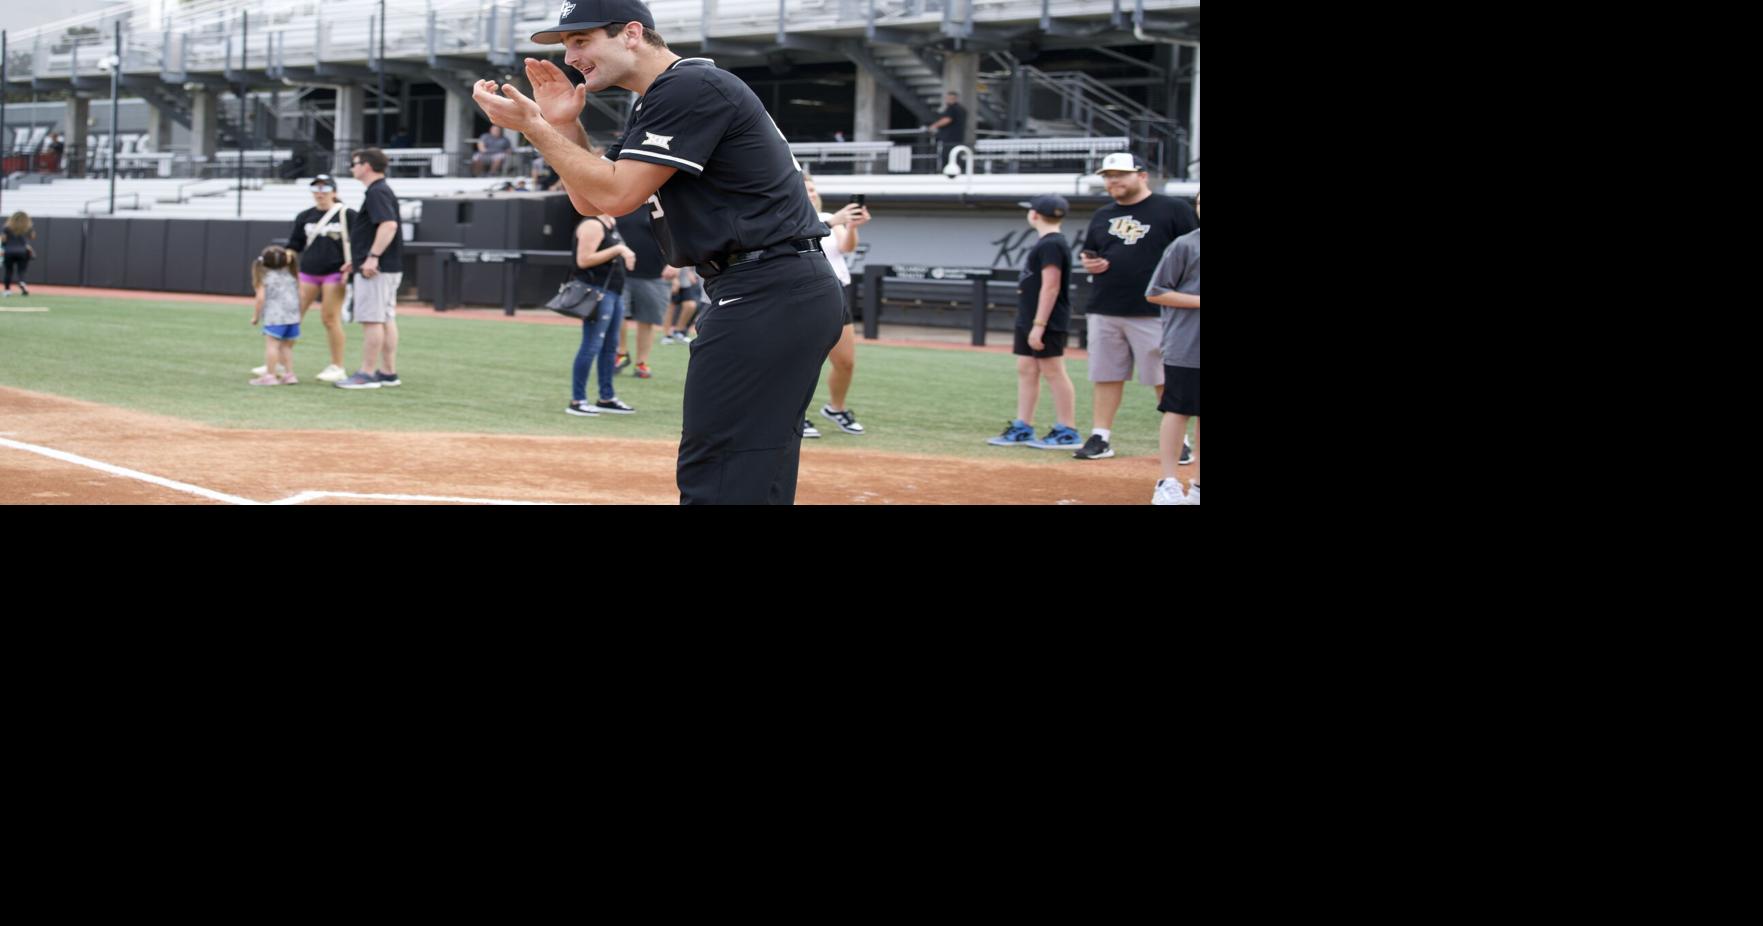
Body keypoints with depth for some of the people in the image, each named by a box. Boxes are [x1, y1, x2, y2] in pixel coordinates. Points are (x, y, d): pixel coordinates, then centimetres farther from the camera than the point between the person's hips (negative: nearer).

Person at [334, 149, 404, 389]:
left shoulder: (377, 192, -13)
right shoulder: (381, 190, 19)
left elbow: (389, 225, -26)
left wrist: (372, 257, -29)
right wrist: (356, 261, 26)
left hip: (376, 270, -11)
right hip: (387, 269, 11)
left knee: (372, 320, -9)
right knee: (386, 320, 11)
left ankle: (367, 374, -9)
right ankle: (388, 373, 14)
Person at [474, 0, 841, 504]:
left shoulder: (692, 88, -12)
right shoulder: (655, 106, 20)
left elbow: (616, 195, -16)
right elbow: (592, 200, 23)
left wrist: (532, 126, -10)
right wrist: (565, 126, 9)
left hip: (768, 299, -11)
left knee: (718, 483, -13)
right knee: (755, 480, 14)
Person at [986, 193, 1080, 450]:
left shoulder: (1051, 245, -15)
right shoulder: (1044, 243, 16)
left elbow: (1050, 287, -21)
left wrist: (1039, 325, -23)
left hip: (1047, 323, -10)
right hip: (1028, 322, 10)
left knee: (1053, 372, -7)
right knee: (1026, 370, 10)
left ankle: (1067, 433, -4)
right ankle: (1022, 429, 14)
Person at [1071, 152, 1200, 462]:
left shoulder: (1174, 210, -2)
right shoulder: (1102, 216, 16)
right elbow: (1087, 252, 27)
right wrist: (1088, 263, 2)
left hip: (1153, 313, -5)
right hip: (1104, 313, 5)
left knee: (1165, 380, -2)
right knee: (1106, 377, 7)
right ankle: (1100, 438, 13)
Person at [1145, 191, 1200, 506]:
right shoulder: (1184, 246, -5)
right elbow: (1155, 293, -6)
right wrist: (1198, 301, -14)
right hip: (1184, 348, -5)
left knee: (1201, 416, 9)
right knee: (1177, 411, -2)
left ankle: (1197, 486, 15)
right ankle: (1168, 482, 2)